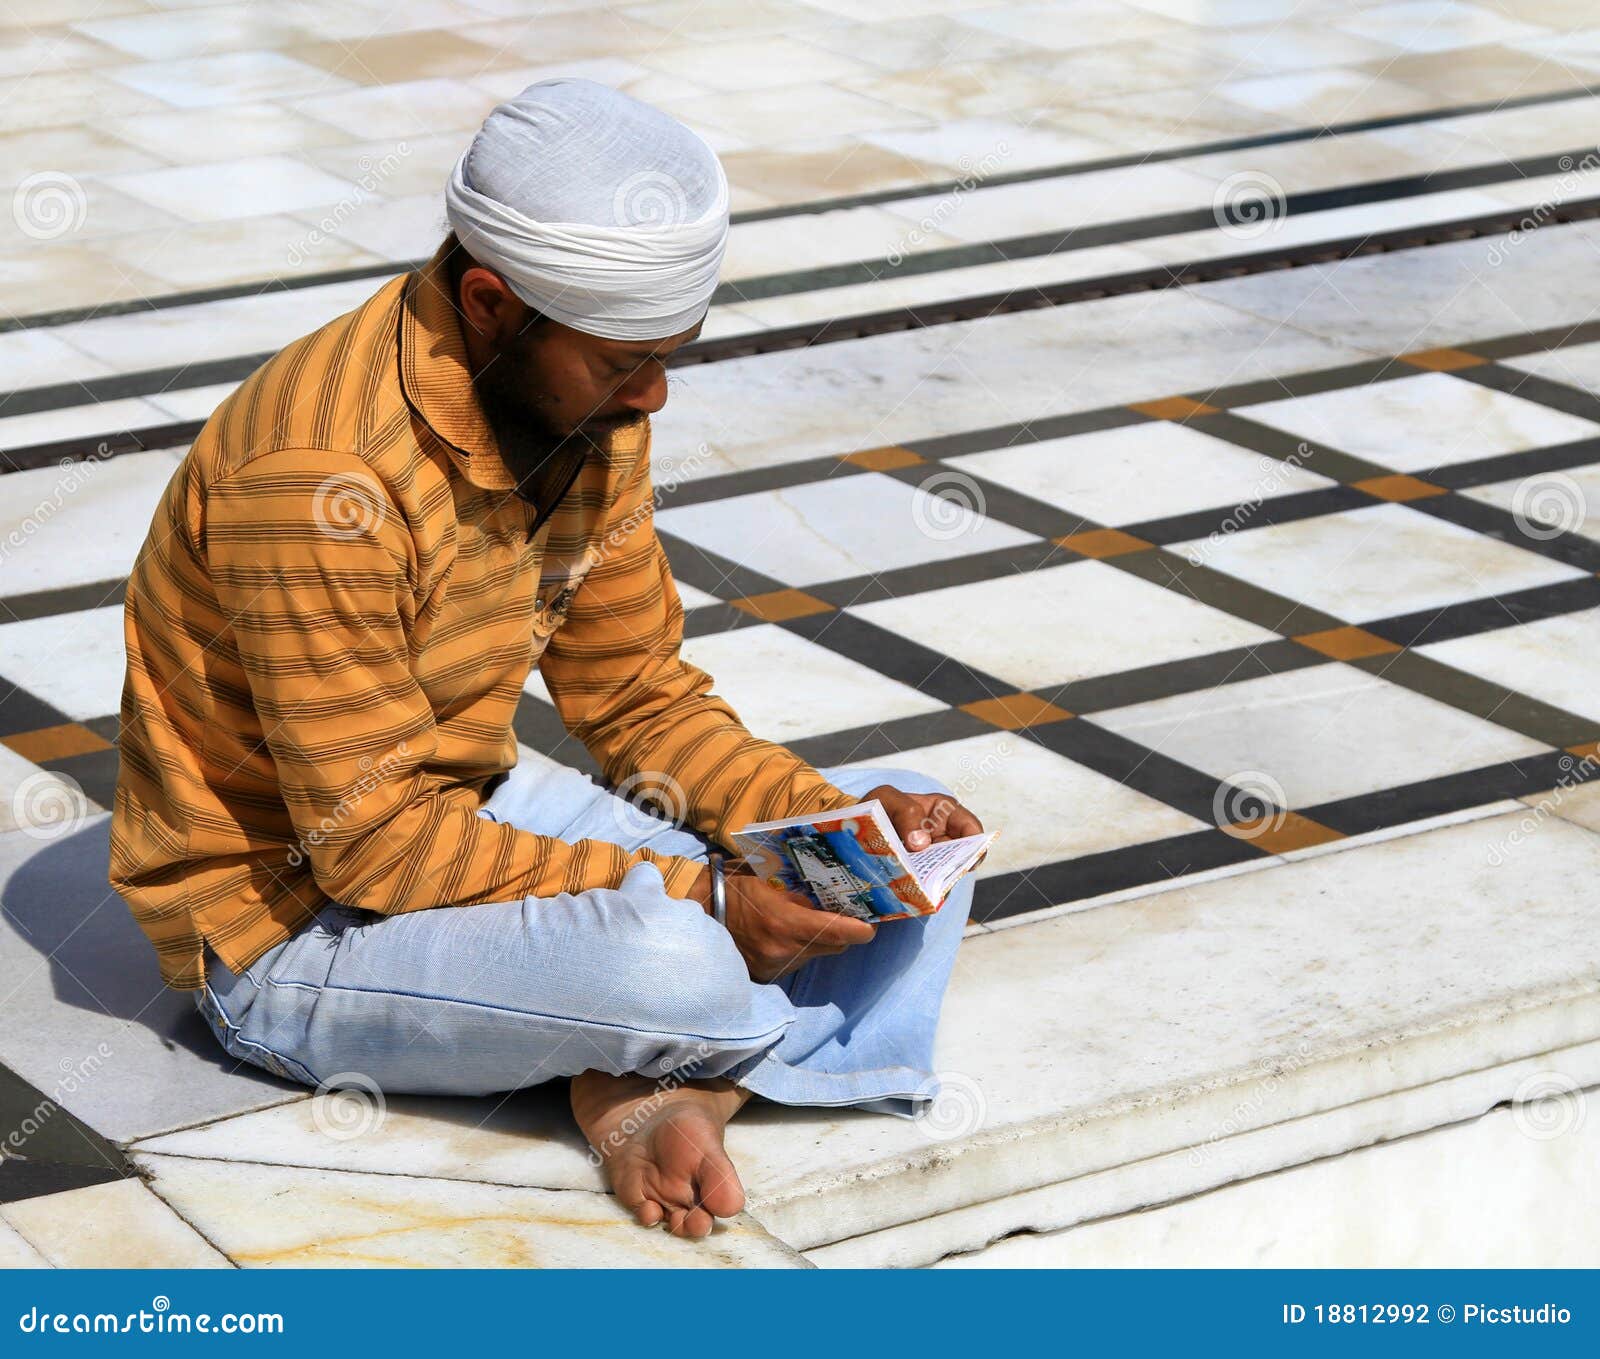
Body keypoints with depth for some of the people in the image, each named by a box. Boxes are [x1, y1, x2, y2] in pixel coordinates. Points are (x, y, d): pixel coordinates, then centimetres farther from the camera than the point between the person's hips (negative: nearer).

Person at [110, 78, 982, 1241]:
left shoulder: (585, 407, -1)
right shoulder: (321, 473, -28)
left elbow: (641, 701, 8)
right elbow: (373, 838, -27)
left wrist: (832, 821, -9)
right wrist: (694, 900, -28)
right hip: (298, 927, -9)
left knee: (915, 842, 2)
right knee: (670, 969, -35)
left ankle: (663, 1089, -19)